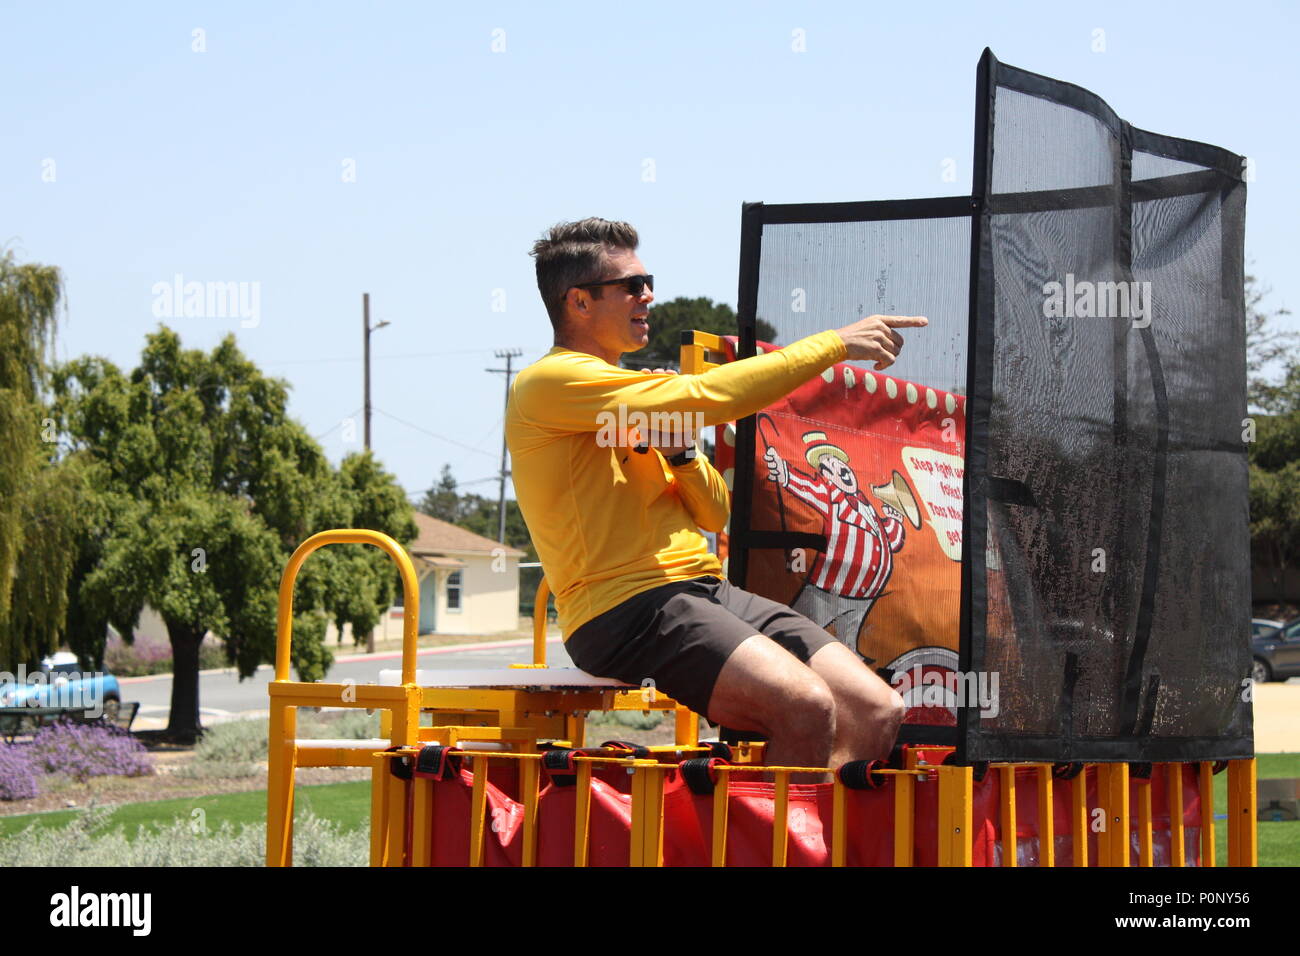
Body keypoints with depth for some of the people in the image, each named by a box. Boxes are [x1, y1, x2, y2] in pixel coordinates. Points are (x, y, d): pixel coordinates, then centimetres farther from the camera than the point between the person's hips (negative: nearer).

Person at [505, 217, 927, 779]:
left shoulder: (633, 396, 24)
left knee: (877, 711, -8)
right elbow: (705, 396, -18)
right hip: (625, 609, -9)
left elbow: (714, 515, 22)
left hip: (706, 590, 9)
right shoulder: (548, 383, -6)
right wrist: (834, 345, -13)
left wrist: (679, 452, 1)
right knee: (807, 708, -29)